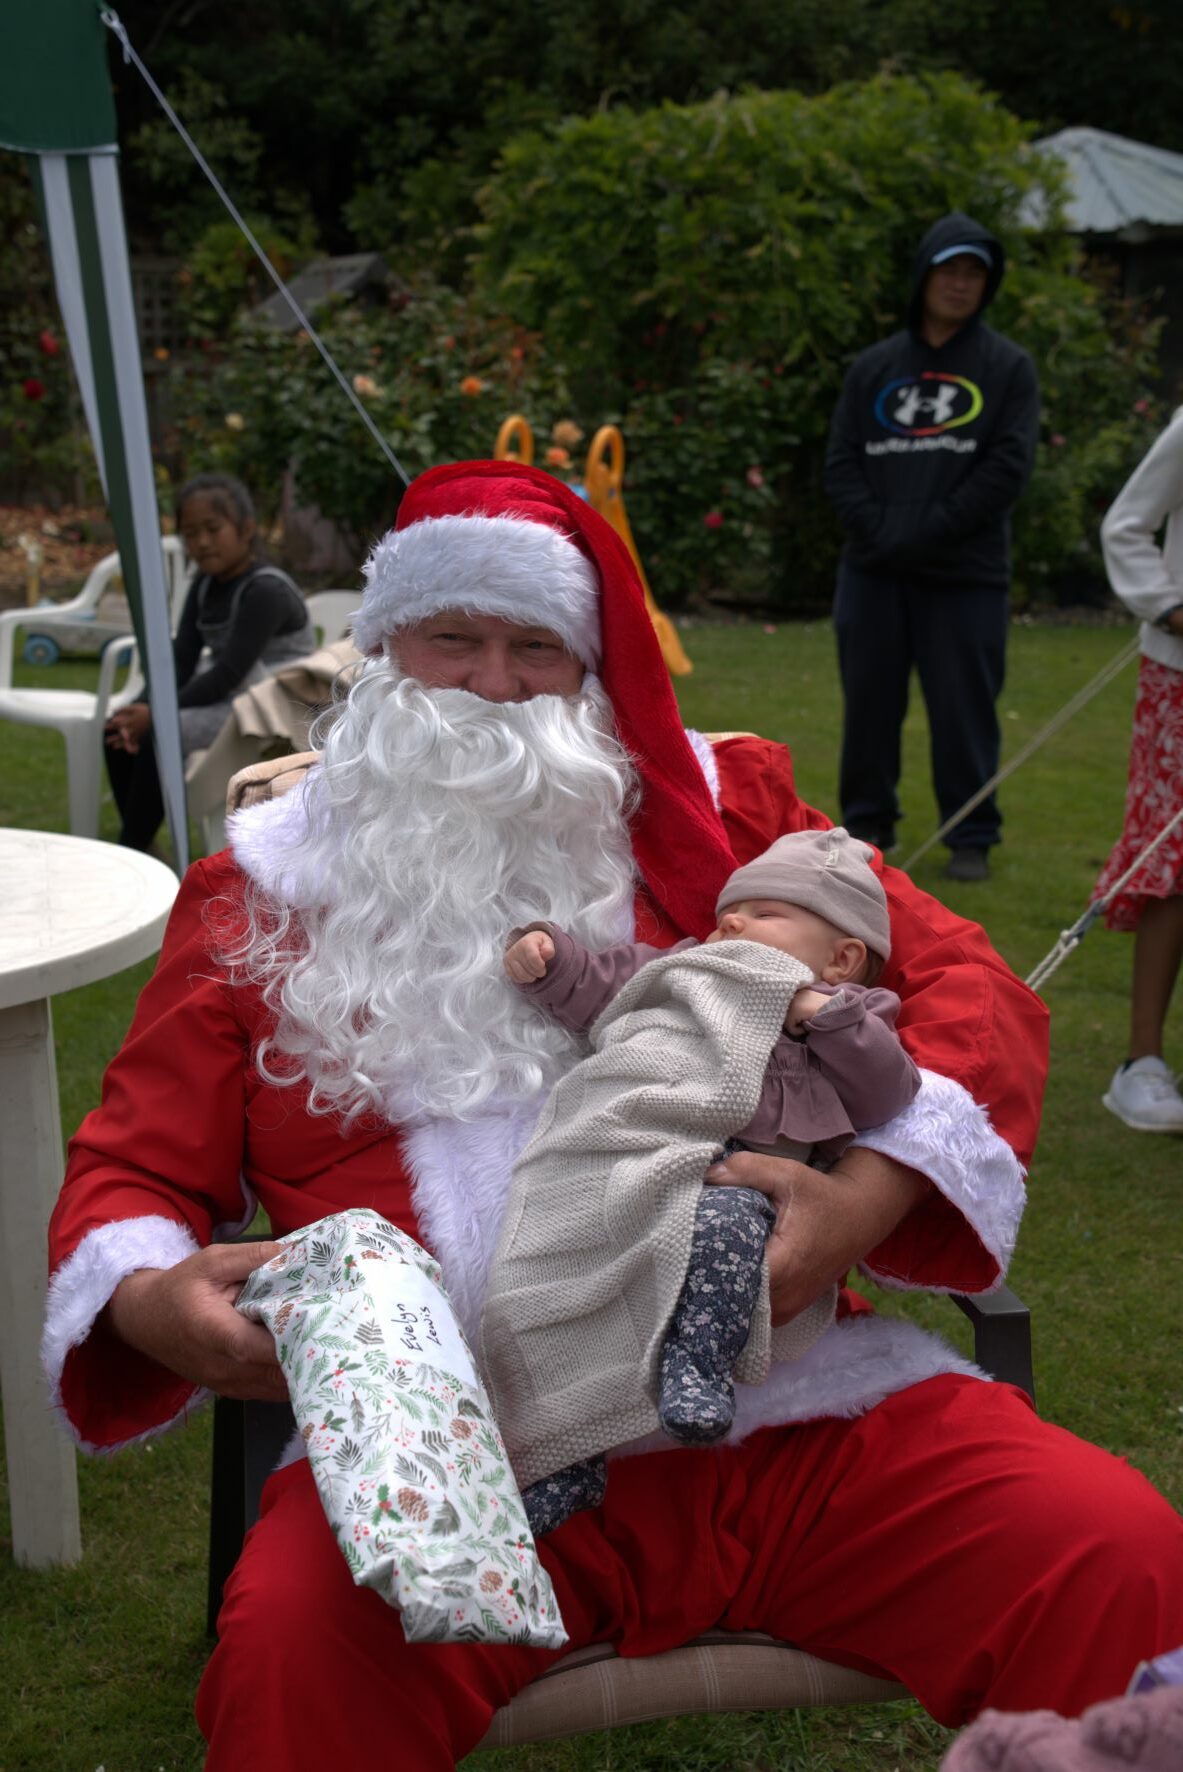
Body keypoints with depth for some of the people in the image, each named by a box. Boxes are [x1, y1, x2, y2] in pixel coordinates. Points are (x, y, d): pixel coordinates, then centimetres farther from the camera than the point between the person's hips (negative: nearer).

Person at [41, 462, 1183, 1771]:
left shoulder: (718, 807, 16)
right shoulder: (266, 891, 15)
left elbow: (968, 990, 9)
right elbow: (130, 1168, 15)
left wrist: (869, 1200, -12)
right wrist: (148, 1303, -10)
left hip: (797, 1411, 2)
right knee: (291, 1654, -32)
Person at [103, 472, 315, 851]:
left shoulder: (266, 590, -19)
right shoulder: (205, 586, 7)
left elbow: (230, 674, -25)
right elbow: (181, 661, -1)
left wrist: (155, 713, -26)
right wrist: (144, 709, -20)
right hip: (221, 695, 9)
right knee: (118, 728, -7)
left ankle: (131, 854, -18)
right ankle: (135, 843, -4)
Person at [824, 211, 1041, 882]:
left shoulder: (1009, 367, 2)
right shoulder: (874, 367, 10)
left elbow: (1008, 467, -6)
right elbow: (842, 462, 6)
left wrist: (929, 531, -13)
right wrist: (878, 529, -11)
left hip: (965, 575, -3)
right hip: (874, 571, 3)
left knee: (964, 708, 0)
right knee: (870, 702, 9)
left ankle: (973, 836, 11)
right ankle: (869, 823, 23)